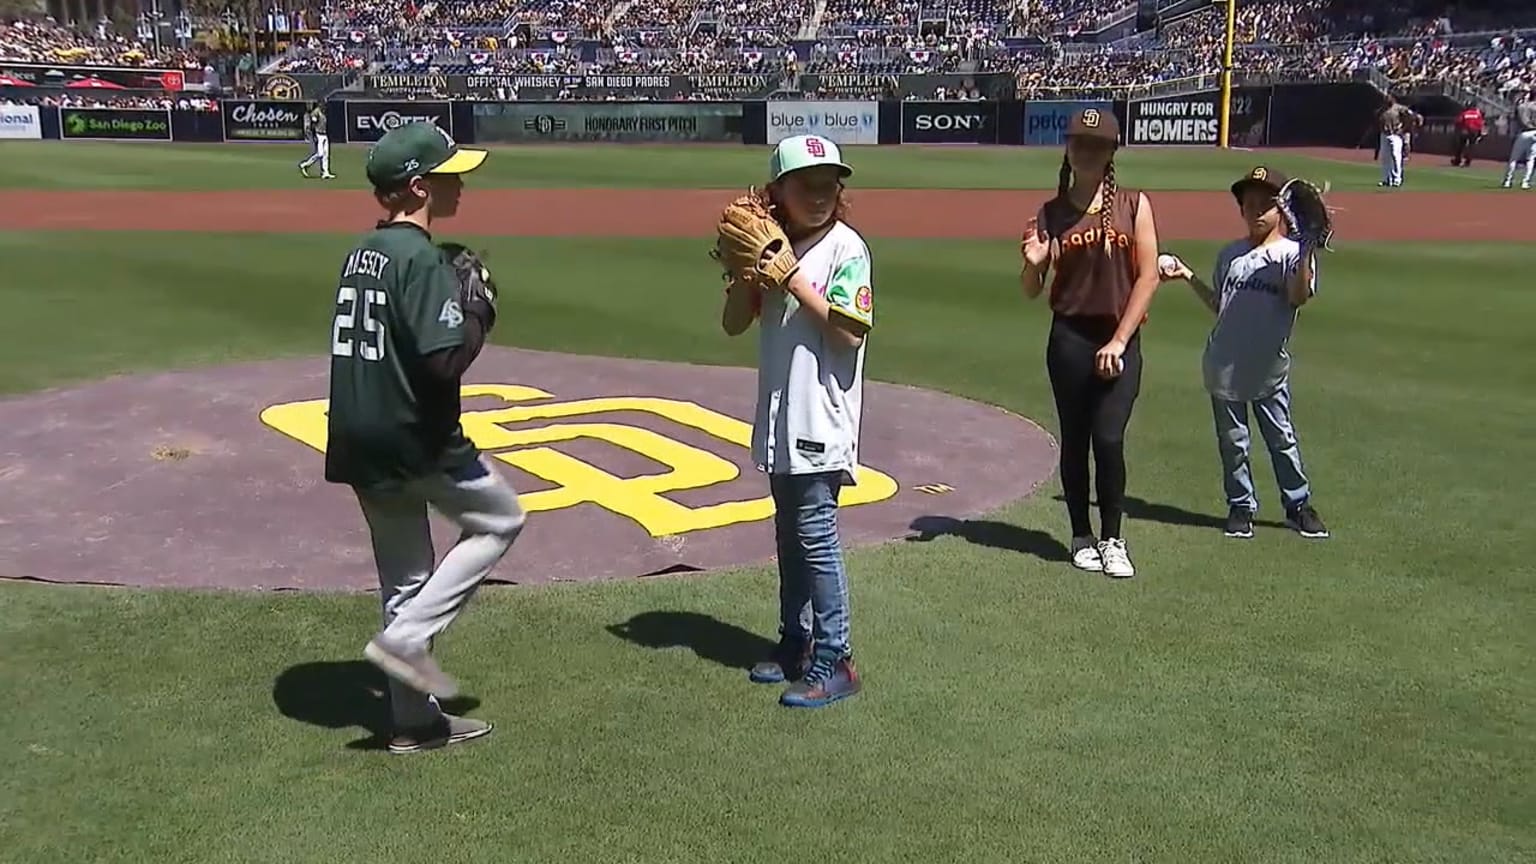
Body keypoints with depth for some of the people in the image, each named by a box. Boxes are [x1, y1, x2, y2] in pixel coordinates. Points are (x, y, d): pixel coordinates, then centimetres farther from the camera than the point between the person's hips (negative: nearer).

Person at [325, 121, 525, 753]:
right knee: (499, 519, 13)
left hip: (358, 441, 9)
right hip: (415, 440, -9)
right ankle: (406, 638, 3)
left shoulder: (362, 252, 11)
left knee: (404, 577, 16)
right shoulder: (420, 257, -16)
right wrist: (480, 313, -7)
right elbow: (446, 358, -25)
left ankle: (416, 721, 23)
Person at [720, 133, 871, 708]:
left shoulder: (846, 247, -9)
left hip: (821, 420, -7)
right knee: (789, 535, 16)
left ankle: (833, 662, 1)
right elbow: (734, 323, 7)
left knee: (815, 535, -7)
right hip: (779, 420, 7)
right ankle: (795, 643, 29)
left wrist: (791, 278, -19)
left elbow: (850, 331, -19)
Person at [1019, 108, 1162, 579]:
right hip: (1069, 339, 1)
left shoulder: (1133, 205, 2)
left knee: (1109, 438, -8)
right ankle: (1082, 537, 20)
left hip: (1120, 340, -1)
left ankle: (1112, 539, 8)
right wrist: (1033, 262, -15)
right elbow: (1032, 291, 7)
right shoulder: (1051, 214, 5)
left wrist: (1119, 340, -9)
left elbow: (1148, 277, -3)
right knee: (1074, 439, 7)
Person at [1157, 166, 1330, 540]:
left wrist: (1307, 246, -28)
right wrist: (1188, 276, 12)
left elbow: (1300, 296, -21)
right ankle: (1241, 507, 22)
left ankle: (1298, 505, 20)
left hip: (1269, 368, -4)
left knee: (1282, 439, 6)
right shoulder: (1230, 254, 10)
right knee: (1232, 442, 10)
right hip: (1224, 366, 4)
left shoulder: (1293, 253, -4)